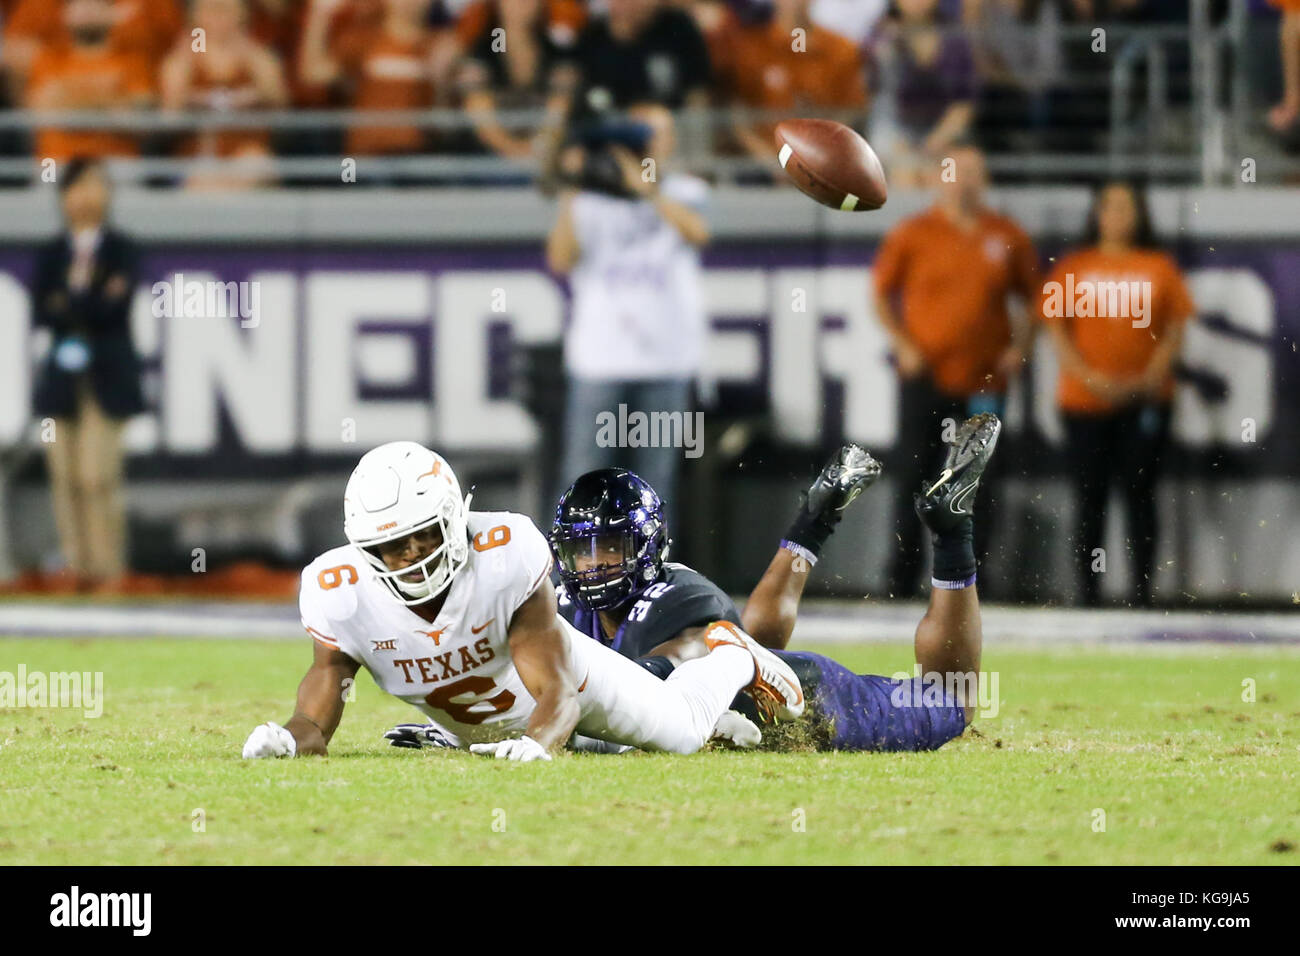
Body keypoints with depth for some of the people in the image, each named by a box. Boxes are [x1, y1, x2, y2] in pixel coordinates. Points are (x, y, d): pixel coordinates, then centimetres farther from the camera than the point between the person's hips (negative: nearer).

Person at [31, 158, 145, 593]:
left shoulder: (121, 251, 4)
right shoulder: (50, 255, 11)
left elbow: (115, 309, -8)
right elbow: (40, 314, 1)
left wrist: (69, 302, -6)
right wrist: (90, 302, -11)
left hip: (106, 378, -3)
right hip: (63, 377, 3)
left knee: (98, 476, -10)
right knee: (66, 477, 0)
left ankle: (109, 569, -5)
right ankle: (77, 564, 6)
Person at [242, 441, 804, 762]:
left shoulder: (506, 553, -44)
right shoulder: (341, 592, -38)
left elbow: (559, 692, -44)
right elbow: (318, 718, -37)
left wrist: (539, 742, -66)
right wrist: (290, 740, -61)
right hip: (467, 725, 3)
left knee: (681, 730, 19)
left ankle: (732, 659, 51)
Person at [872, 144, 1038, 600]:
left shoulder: (1007, 238, 5)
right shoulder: (912, 235, 0)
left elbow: (1030, 298, 14)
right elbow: (881, 292, 6)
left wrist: (1020, 346, 2)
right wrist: (901, 343, -4)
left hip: (984, 379, 1)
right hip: (925, 377, -1)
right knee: (914, 475, 1)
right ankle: (902, 582, 9)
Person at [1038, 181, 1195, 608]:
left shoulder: (1159, 267, 7)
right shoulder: (1074, 266, 6)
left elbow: (1175, 329, 5)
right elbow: (1057, 331, 2)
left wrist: (1152, 375, -10)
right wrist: (1091, 378, -10)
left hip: (1145, 402, 0)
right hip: (1085, 400, 0)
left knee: (1139, 496, -1)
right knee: (1090, 500, 0)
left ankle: (1141, 591, 2)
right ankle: (1088, 594, 4)